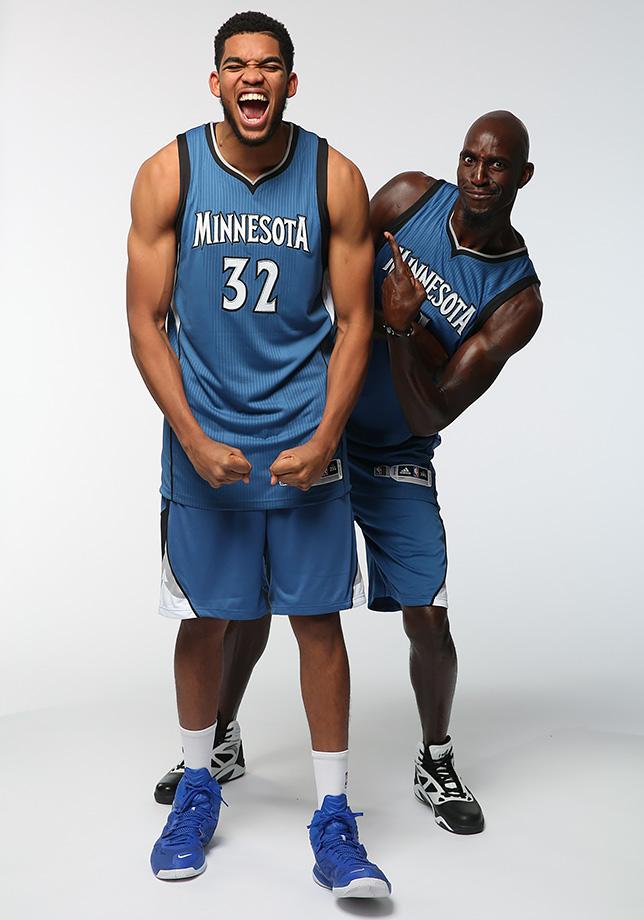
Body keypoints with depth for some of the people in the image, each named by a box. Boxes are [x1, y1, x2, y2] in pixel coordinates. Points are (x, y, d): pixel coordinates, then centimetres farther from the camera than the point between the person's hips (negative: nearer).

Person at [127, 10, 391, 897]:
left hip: (305, 442, 0)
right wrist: (194, 439, -11)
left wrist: (325, 439, -10)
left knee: (319, 620, 3)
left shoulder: (335, 179, -2)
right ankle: (198, 787, 33)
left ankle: (333, 821, 16)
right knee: (205, 619, 10)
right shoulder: (167, 175, -3)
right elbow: (146, 319, -2)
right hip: (204, 440, 0)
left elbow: (354, 321, 0)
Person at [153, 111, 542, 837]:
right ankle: (221, 739, 27)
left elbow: (431, 419, -18)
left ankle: (435, 763, 21)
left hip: (396, 456, -1)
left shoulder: (517, 300, -14)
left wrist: (404, 330, -33)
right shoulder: (410, 198, -8)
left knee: (429, 620, -7)